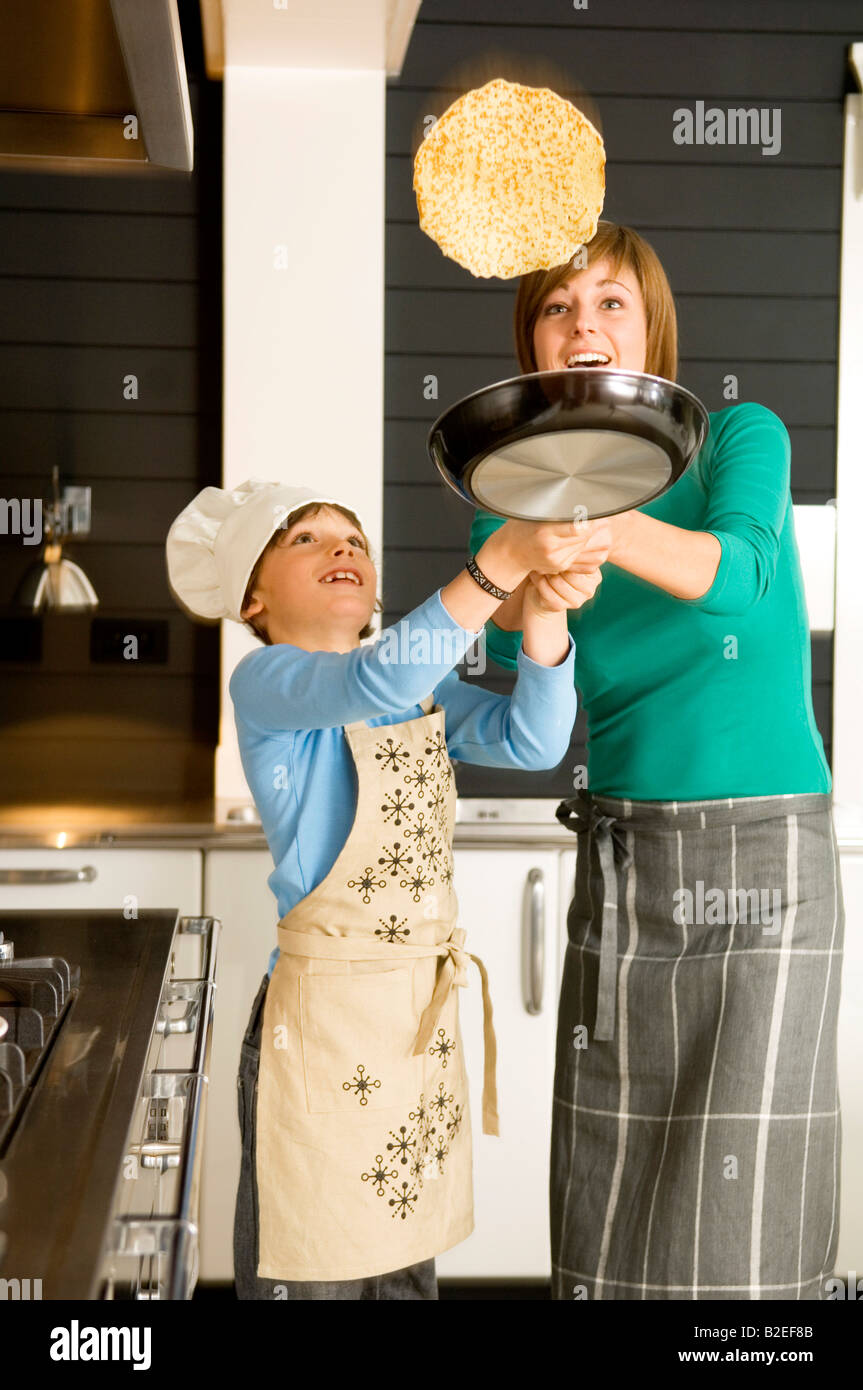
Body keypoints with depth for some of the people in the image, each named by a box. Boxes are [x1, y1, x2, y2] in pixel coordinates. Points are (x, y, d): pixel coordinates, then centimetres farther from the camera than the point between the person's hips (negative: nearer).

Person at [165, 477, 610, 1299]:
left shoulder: (423, 686, 11)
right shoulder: (264, 683, -10)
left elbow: (531, 741, -6)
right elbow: (374, 682, -31)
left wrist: (546, 612, -25)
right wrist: (503, 558, -40)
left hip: (427, 1008, 7)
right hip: (323, 1011, -6)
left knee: (407, 1267, 17)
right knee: (313, 1272, 5)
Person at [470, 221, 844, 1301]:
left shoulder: (740, 437, -1)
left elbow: (739, 570, -23)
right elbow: (508, 653, -7)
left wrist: (600, 524, -42)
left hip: (762, 854, -3)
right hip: (621, 858, 4)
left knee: (734, 1219, -4)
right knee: (606, 1211, 6)